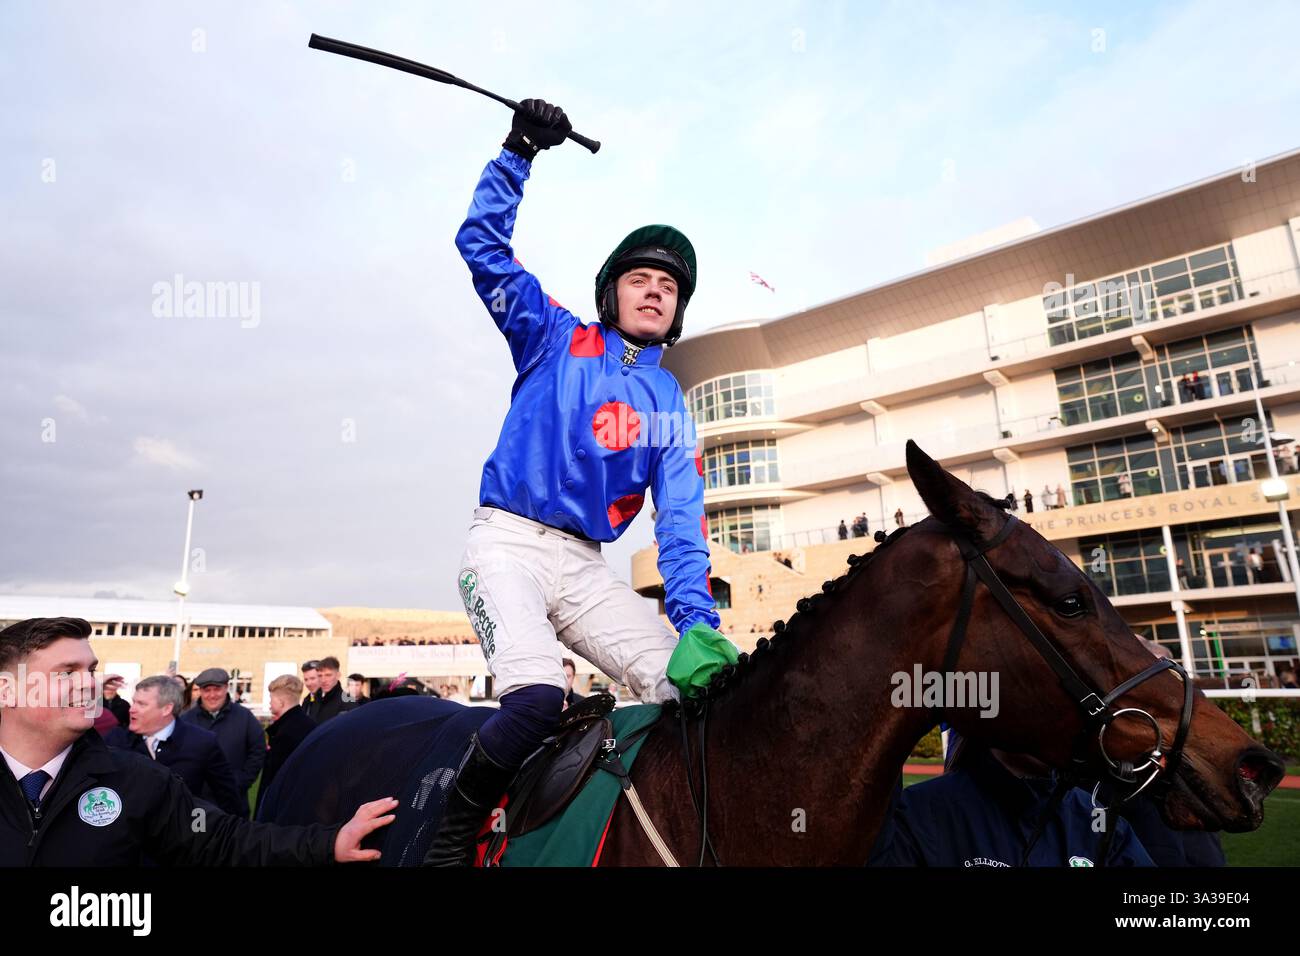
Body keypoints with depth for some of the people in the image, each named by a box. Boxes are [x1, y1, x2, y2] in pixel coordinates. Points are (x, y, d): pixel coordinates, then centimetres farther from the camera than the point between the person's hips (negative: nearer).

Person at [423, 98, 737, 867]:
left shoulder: (669, 406, 11)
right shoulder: (556, 339, 7)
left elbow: (682, 522, 1)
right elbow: (483, 242, 0)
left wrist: (698, 623, -12)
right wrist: (520, 152, -9)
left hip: (588, 568, 4)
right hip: (508, 545, -3)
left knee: (694, 689, -12)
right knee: (537, 695, -27)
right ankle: (452, 837, -2)